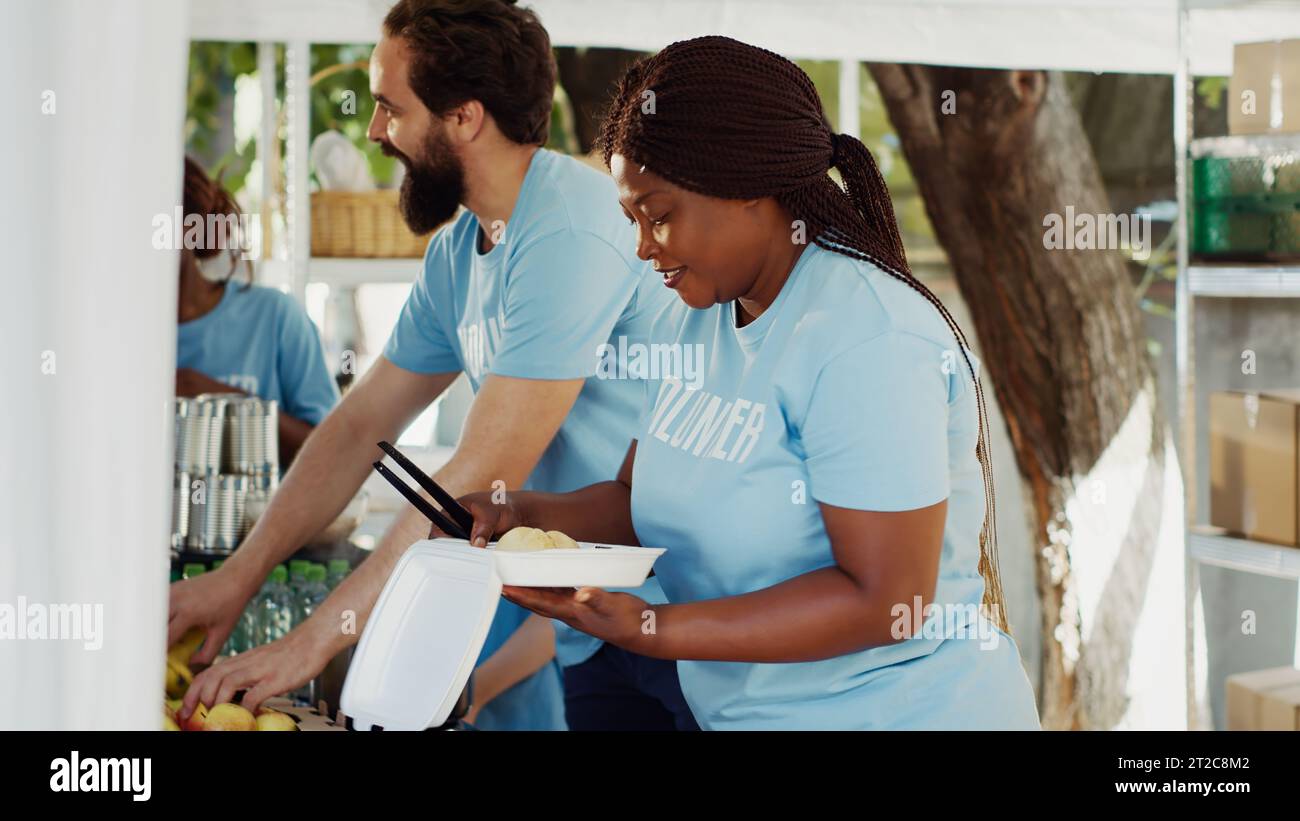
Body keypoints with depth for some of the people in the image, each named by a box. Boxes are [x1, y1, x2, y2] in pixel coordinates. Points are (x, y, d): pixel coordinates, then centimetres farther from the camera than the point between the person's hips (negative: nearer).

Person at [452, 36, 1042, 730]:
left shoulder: (867, 343, -21)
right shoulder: (691, 321, 7)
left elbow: (885, 600, -24)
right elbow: (640, 497, 12)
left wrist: (649, 627, -30)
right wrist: (525, 515, -8)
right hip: (737, 712, 8)